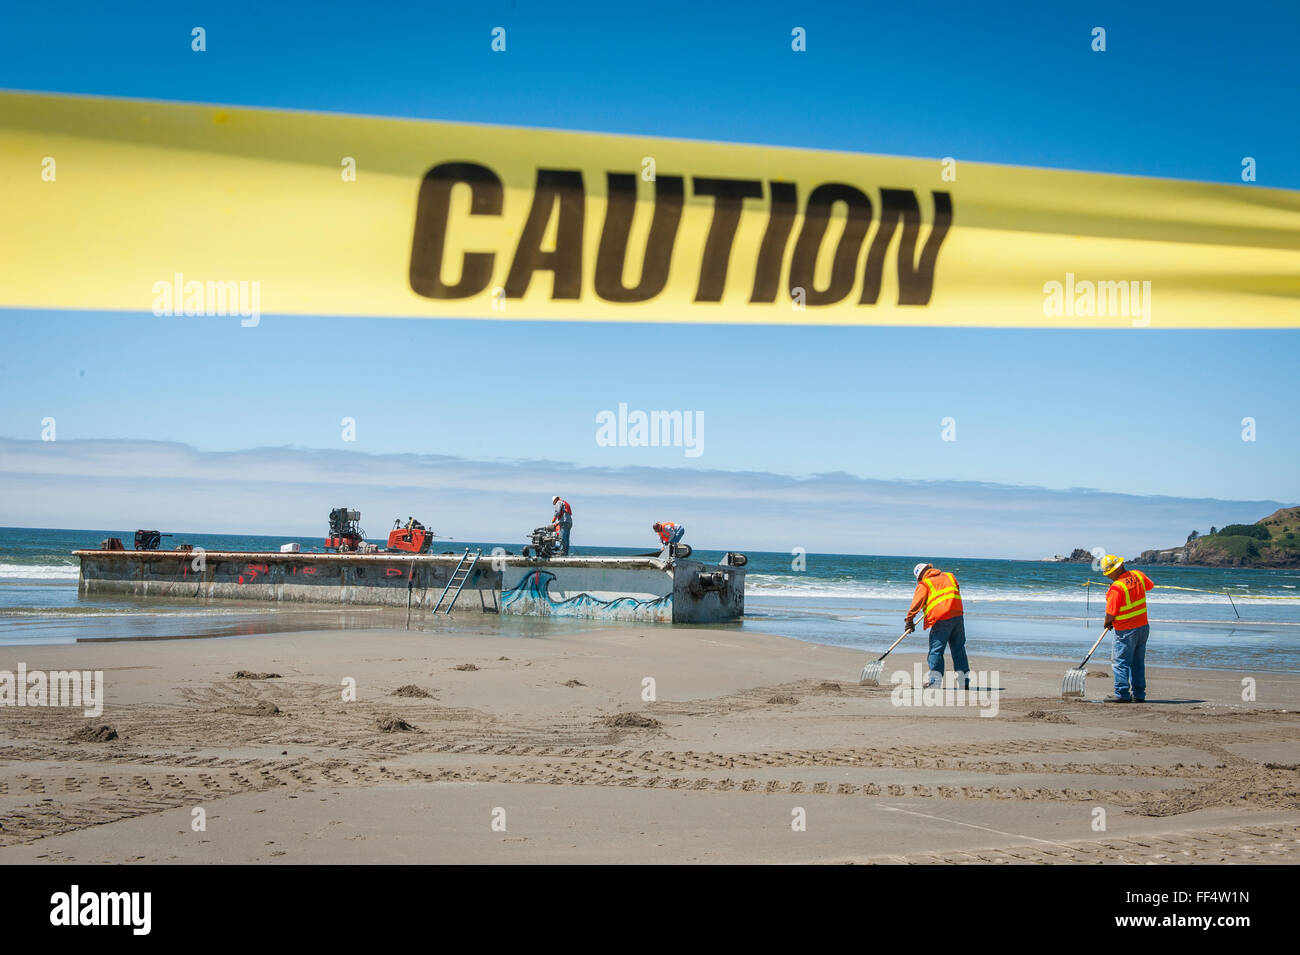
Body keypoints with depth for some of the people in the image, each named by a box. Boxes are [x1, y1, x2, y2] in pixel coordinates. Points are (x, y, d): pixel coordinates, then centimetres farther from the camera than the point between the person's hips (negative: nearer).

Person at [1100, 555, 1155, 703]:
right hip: (1143, 626, 8)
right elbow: (1150, 585, 22)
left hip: (1126, 632, -8)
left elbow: (1110, 614, -18)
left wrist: (1107, 624, 3)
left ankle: (1122, 694, -3)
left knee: (1120, 662, 0)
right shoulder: (1138, 576, -1)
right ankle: (1138, 694, 17)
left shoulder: (1116, 588, -23)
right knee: (1138, 663, 14)